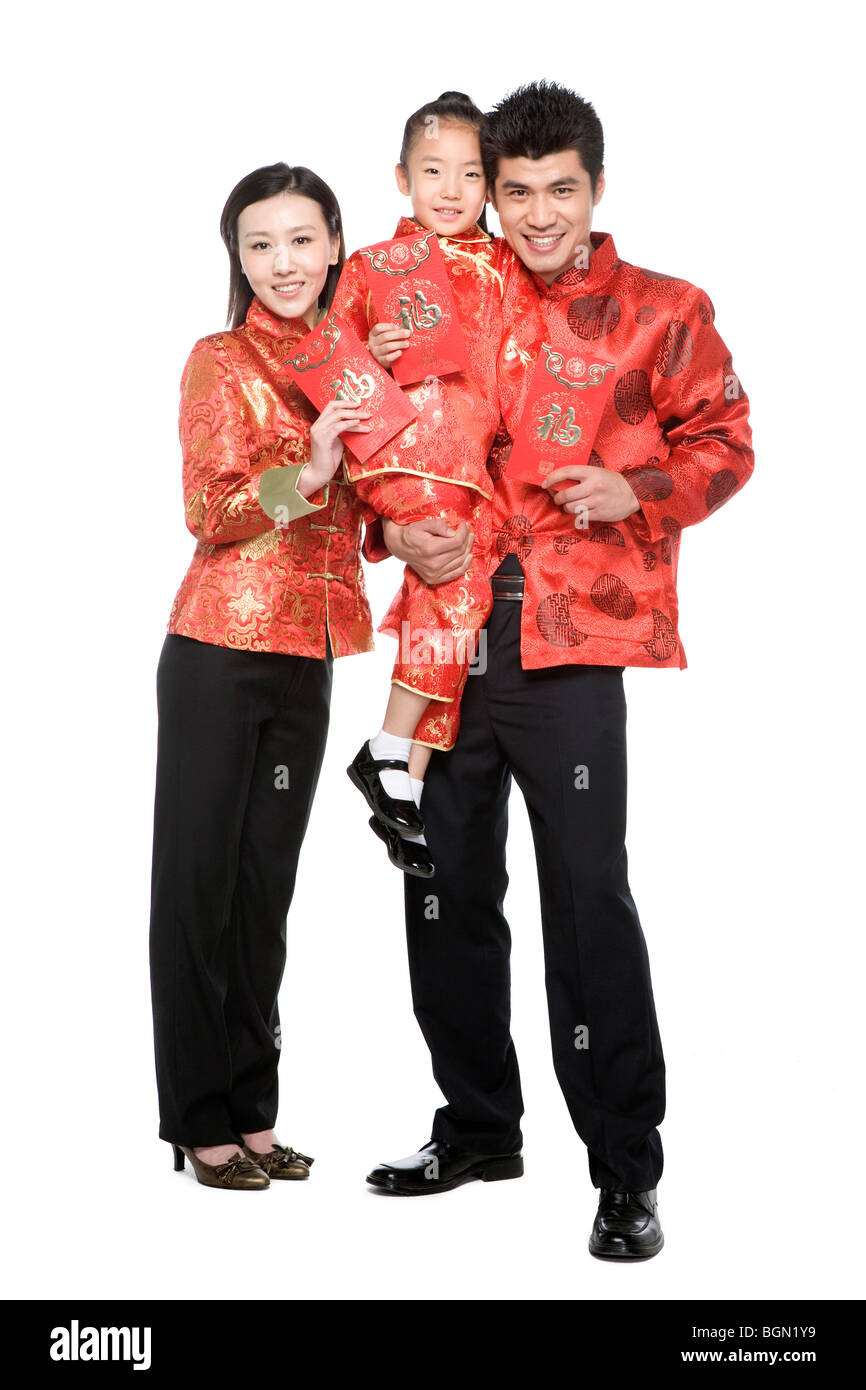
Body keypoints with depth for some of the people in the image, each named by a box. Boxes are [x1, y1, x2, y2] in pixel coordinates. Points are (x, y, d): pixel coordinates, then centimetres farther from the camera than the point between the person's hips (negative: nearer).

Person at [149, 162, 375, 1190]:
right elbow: (209, 511, -13)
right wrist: (305, 472, -25)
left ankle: (252, 1112, 21)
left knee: (265, 884, 11)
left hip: (306, 657, 6)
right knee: (199, 877, 2)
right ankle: (200, 1118, 12)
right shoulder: (221, 360, -5)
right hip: (221, 650, -6)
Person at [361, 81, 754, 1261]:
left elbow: (723, 442, 6)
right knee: (447, 891, 13)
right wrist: (397, 530, -3)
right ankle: (478, 1129, 30)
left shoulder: (661, 312, 3)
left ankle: (627, 1172, 7)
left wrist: (638, 488, -13)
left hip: (571, 642, -4)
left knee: (588, 899, -6)